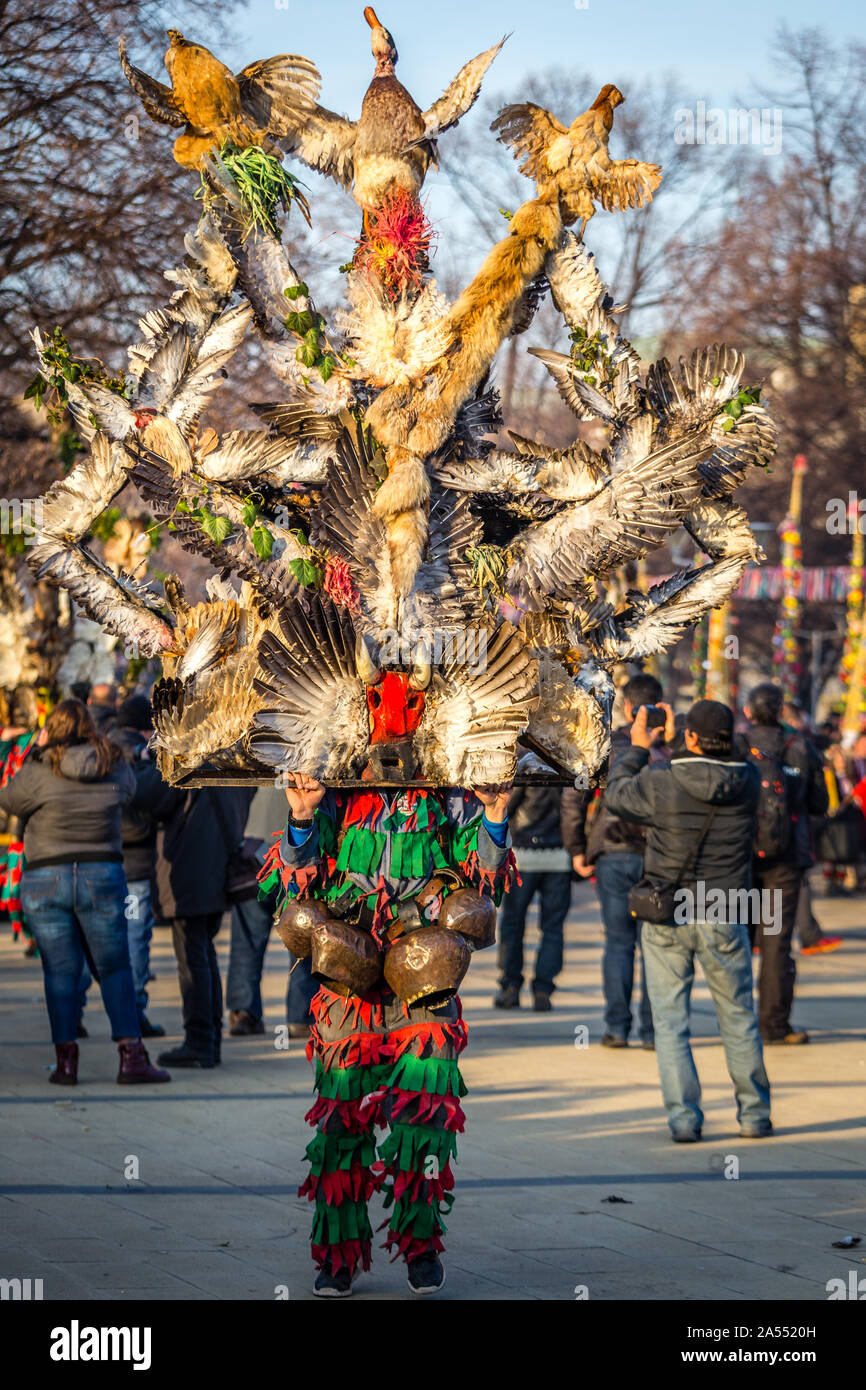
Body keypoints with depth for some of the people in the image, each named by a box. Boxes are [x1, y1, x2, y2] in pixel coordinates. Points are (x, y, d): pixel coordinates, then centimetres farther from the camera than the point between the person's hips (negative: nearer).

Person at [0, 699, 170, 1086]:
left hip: (45, 878, -2)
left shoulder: (40, 770, -10)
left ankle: (66, 1058, -2)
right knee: (114, 968, 8)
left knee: (61, 971, 3)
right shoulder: (114, 767, 0)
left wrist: (36, 752, 10)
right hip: (102, 876, 2)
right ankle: (131, 1055, -1)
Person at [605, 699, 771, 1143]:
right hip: (724, 919, 2)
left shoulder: (660, 781, -15)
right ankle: (754, 1113, 18)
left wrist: (637, 747, 19)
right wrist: (670, 742, 23)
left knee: (670, 1022, 6)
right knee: (739, 1018, 15)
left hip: (667, 919, -2)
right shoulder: (747, 780, -7)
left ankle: (683, 1118, 1)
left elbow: (617, 793, 6)